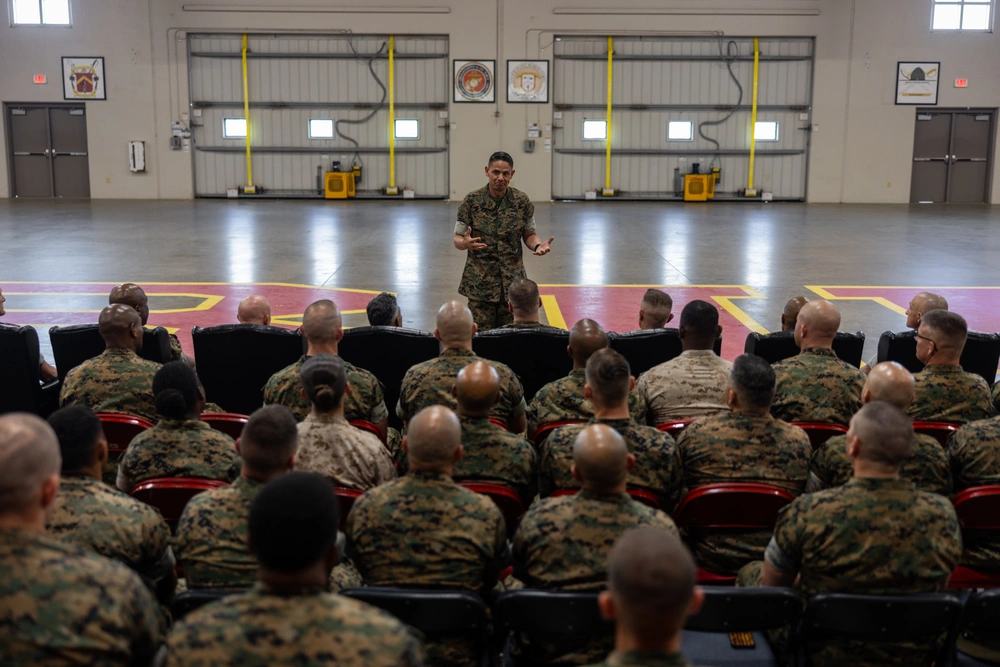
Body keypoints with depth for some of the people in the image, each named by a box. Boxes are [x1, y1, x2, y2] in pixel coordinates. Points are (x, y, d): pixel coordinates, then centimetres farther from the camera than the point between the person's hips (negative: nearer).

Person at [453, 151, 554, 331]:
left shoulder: (522, 201, 0)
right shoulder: (472, 200, -5)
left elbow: (529, 235, 10)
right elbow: (458, 239, -1)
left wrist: (538, 245, -12)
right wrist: (466, 243, -25)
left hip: (512, 282, 2)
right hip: (480, 282, -1)